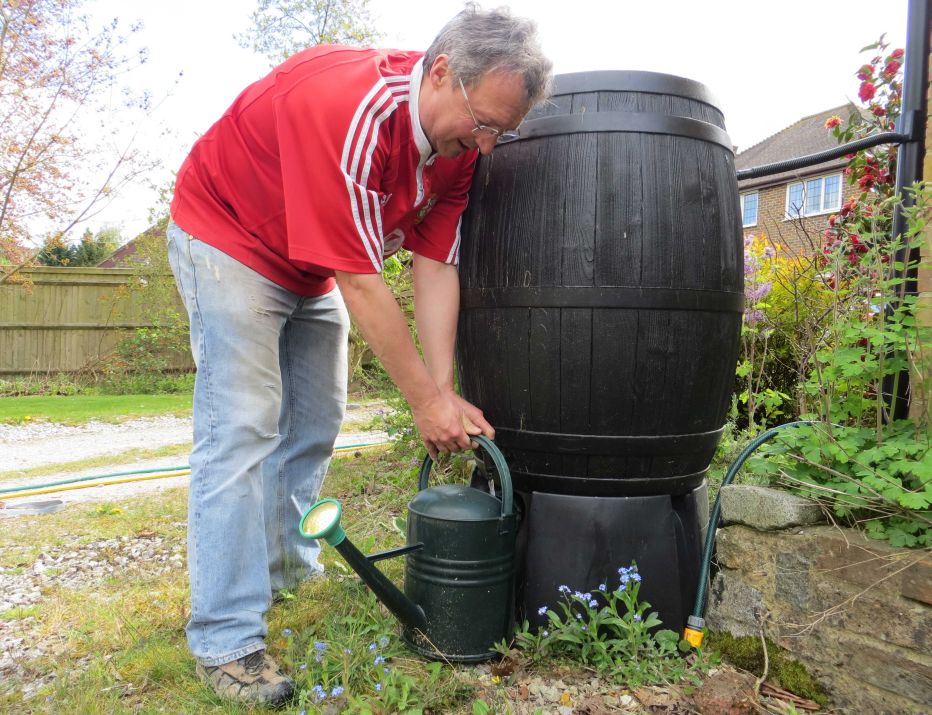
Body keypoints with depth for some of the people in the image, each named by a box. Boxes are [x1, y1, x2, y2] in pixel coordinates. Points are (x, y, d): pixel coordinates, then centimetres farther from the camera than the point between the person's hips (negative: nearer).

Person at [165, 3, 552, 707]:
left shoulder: (460, 143, -11)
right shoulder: (350, 107, -36)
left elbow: (436, 268, -12)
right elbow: (361, 285, -34)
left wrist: (443, 393, -18)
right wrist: (424, 398, -27)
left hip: (312, 270, 8)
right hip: (227, 235, -8)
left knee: (313, 428, 10)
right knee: (241, 432, -13)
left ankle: (289, 573, 28)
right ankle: (227, 641, -5)